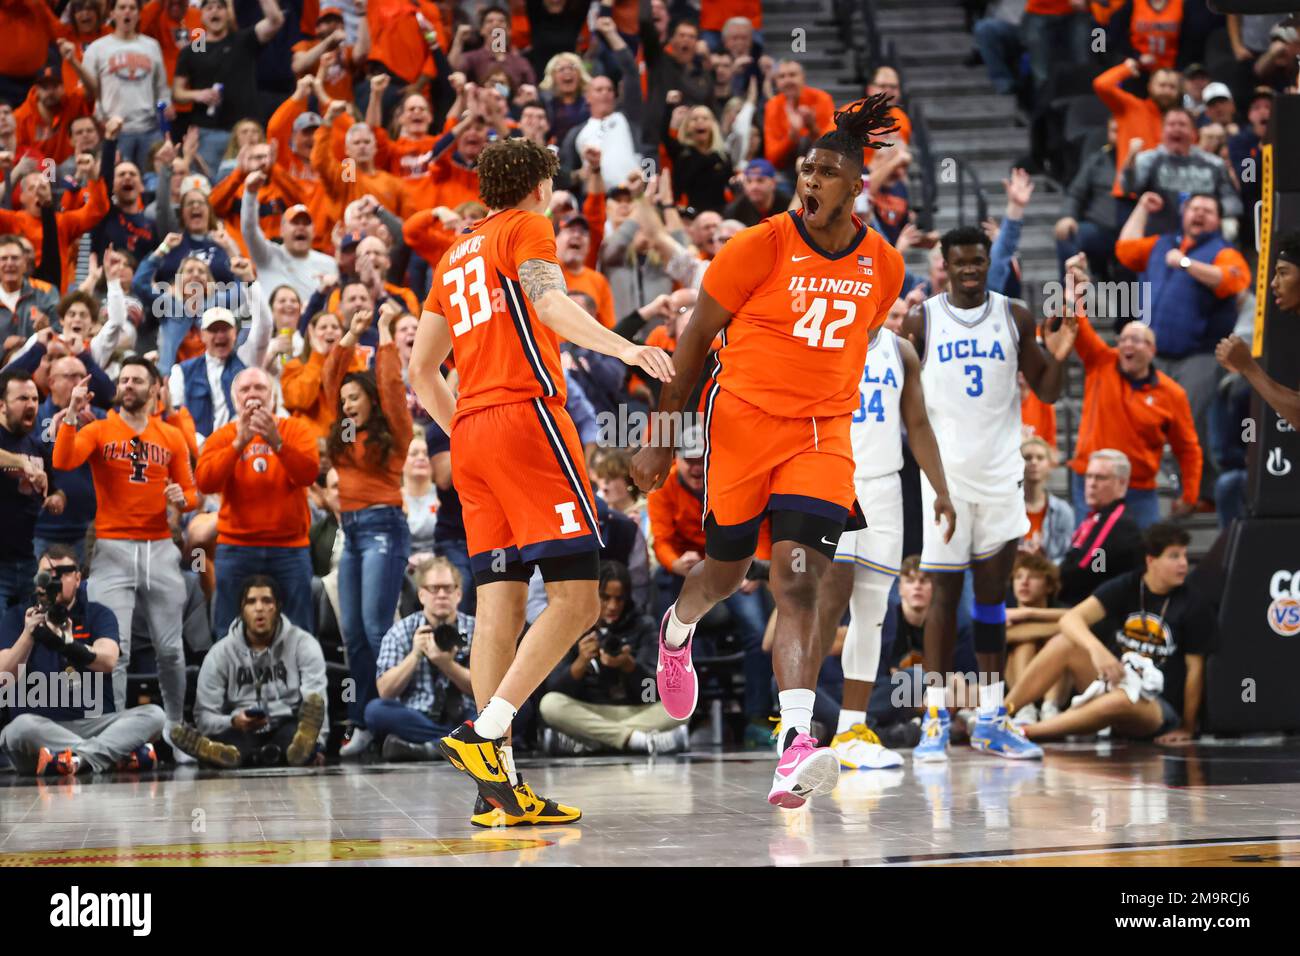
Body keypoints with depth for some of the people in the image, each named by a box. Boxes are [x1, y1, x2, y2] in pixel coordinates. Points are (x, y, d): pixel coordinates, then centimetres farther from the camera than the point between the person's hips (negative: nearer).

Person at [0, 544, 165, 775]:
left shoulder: (98, 614, 9)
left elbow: (108, 661, -12)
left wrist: (66, 645, -31)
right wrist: (28, 634, -22)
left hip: (95, 724, 2)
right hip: (40, 726, -2)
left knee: (153, 714, -21)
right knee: (22, 726, -36)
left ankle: (79, 758, -37)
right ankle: (120, 755, -34)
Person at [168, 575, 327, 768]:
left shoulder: (303, 644, 5)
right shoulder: (220, 653, 8)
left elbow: (316, 701, -7)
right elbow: (204, 716, 2)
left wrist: (316, 743, -27)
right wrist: (234, 722, -21)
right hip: (243, 736, 0)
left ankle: (301, 748, -70)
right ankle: (232, 754, -65)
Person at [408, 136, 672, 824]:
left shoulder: (455, 257, 26)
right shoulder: (527, 229, 5)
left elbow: (421, 368, 25)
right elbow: (549, 303, -16)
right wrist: (621, 347, -28)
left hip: (470, 434, 8)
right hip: (526, 416, -8)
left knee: (500, 607, 2)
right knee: (574, 598, -11)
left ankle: (498, 784, -5)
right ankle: (484, 733, -24)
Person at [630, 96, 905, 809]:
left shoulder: (882, 267, 3)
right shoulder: (763, 245, -9)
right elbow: (696, 337, -1)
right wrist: (663, 437, -1)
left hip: (823, 434, 2)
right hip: (742, 421, -1)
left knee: (798, 582, -14)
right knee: (725, 572, 13)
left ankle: (795, 747, -25)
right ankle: (677, 631, 51)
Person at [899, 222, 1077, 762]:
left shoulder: (1015, 318, 5)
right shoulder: (920, 320, -1)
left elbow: (1047, 393, 9)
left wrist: (1057, 357, -10)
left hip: (1001, 474, 3)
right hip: (945, 474, -3)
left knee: (993, 595, 6)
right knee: (945, 591, -2)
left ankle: (990, 719, 11)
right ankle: (936, 718, 3)